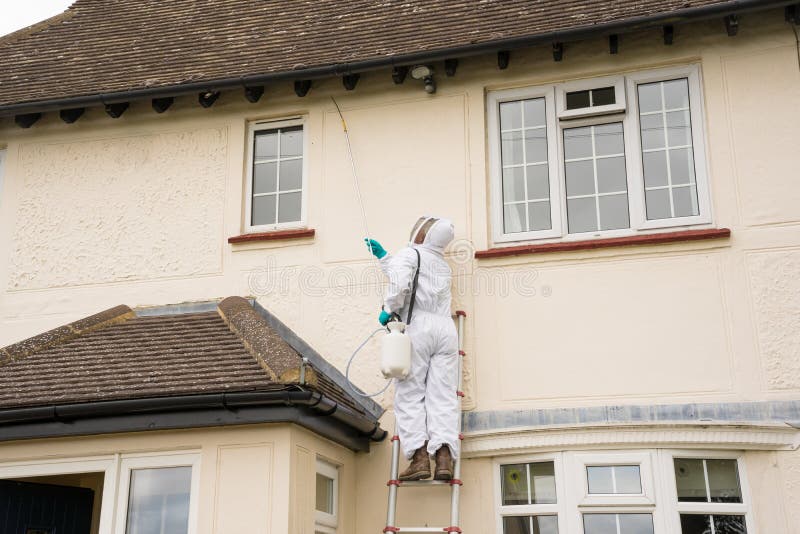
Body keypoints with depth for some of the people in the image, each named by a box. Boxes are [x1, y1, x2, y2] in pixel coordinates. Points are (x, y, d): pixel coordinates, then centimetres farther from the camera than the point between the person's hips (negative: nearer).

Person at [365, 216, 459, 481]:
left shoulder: (409, 254, 7)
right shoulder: (443, 265, 29)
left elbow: (400, 283, -14)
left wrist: (389, 309, -2)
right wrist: (383, 256, 45)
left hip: (418, 325, -5)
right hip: (446, 328, 5)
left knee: (410, 395, -5)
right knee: (443, 396, -3)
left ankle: (419, 457, -15)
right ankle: (444, 458, -16)